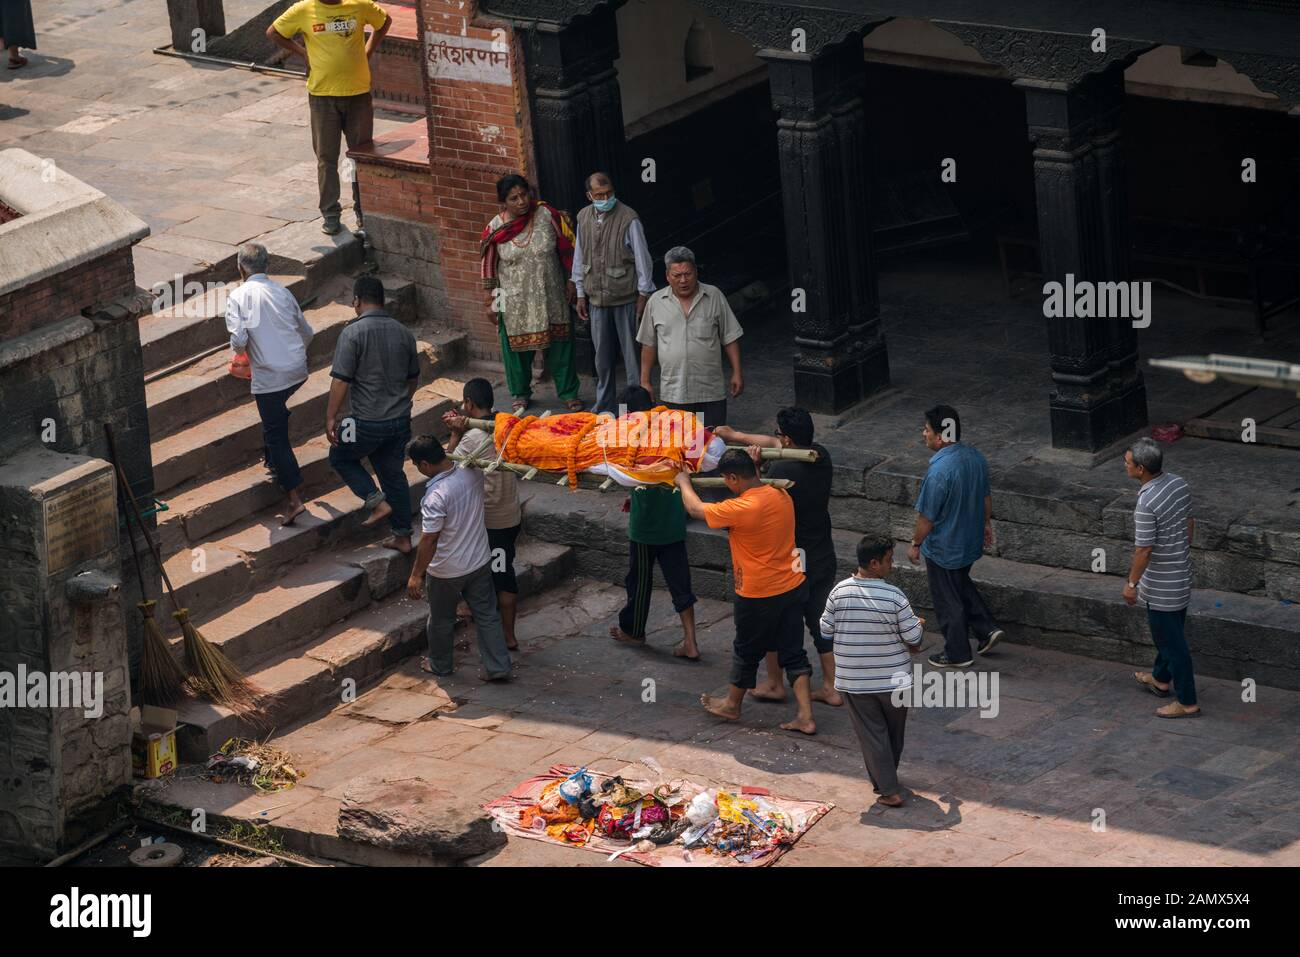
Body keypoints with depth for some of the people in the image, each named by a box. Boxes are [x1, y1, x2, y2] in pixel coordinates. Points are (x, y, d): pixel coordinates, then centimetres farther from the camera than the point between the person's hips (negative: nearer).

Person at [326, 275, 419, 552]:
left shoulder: (353, 332, -15)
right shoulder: (403, 332, 4)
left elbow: (341, 381, -17)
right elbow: (413, 378, 15)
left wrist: (331, 417, -9)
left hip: (368, 422, -6)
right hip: (400, 420, 6)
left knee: (340, 457, 18)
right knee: (394, 473, 18)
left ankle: (377, 502, 4)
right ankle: (402, 536, 20)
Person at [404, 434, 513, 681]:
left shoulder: (436, 496, -31)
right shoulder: (472, 472, -13)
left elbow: (429, 541, -25)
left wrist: (416, 575, -15)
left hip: (446, 572, -6)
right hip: (480, 561, 6)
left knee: (441, 620, 18)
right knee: (487, 614, 16)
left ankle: (440, 665, 37)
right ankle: (497, 667, 19)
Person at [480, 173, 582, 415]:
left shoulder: (547, 216, -9)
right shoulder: (496, 229, -8)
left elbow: (567, 250, -1)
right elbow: (489, 267, 1)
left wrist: (571, 282, 1)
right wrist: (492, 300, 3)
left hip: (550, 296, 0)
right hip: (515, 302, 0)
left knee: (559, 345, 7)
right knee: (516, 347, 10)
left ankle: (568, 392, 22)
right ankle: (521, 394, 30)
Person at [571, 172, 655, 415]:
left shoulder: (628, 219, -13)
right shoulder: (584, 218, 3)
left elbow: (642, 258, -8)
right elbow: (579, 258, 12)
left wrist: (643, 296, -7)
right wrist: (581, 294, 13)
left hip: (626, 299, -5)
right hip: (597, 299, 5)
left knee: (632, 354, 0)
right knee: (602, 356, 13)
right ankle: (603, 407, 24)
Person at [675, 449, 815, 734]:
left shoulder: (739, 509, -25)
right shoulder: (782, 496, -4)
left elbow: (695, 508, -9)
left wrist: (684, 482, 9)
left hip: (758, 596, -6)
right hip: (794, 587, 6)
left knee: (747, 652, 15)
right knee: (793, 652, 12)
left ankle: (732, 705, 36)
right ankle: (806, 716, 7)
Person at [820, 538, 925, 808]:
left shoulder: (839, 593, -11)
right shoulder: (894, 596, -20)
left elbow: (826, 630, -1)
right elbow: (913, 638, -13)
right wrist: (917, 624, 10)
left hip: (854, 681, 1)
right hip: (893, 679, -1)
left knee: (872, 735, 10)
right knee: (894, 732, 22)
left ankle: (889, 791, 8)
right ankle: (887, 778, 38)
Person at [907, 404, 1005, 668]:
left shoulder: (939, 471, -32)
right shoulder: (975, 456, -7)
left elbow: (927, 517, -23)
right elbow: (985, 496, 8)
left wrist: (916, 544, -8)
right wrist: (987, 523, 23)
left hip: (944, 548, -8)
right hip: (970, 541, 8)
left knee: (948, 600, 10)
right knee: (962, 586, 30)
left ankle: (957, 654, 23)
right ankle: (986, 629, 27)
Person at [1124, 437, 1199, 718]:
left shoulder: (1147, 504, -30)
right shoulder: (1180, 485, -4)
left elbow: (1143, 550, -23)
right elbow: (1190, 523, 9)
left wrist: (1131, 584, -10)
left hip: (1161, 585, -9)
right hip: (1182, 574, 9)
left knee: (1171, 641, 4)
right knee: (1169, 633, 26)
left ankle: (1187, 702, 12)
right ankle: (1161, 679, 46)